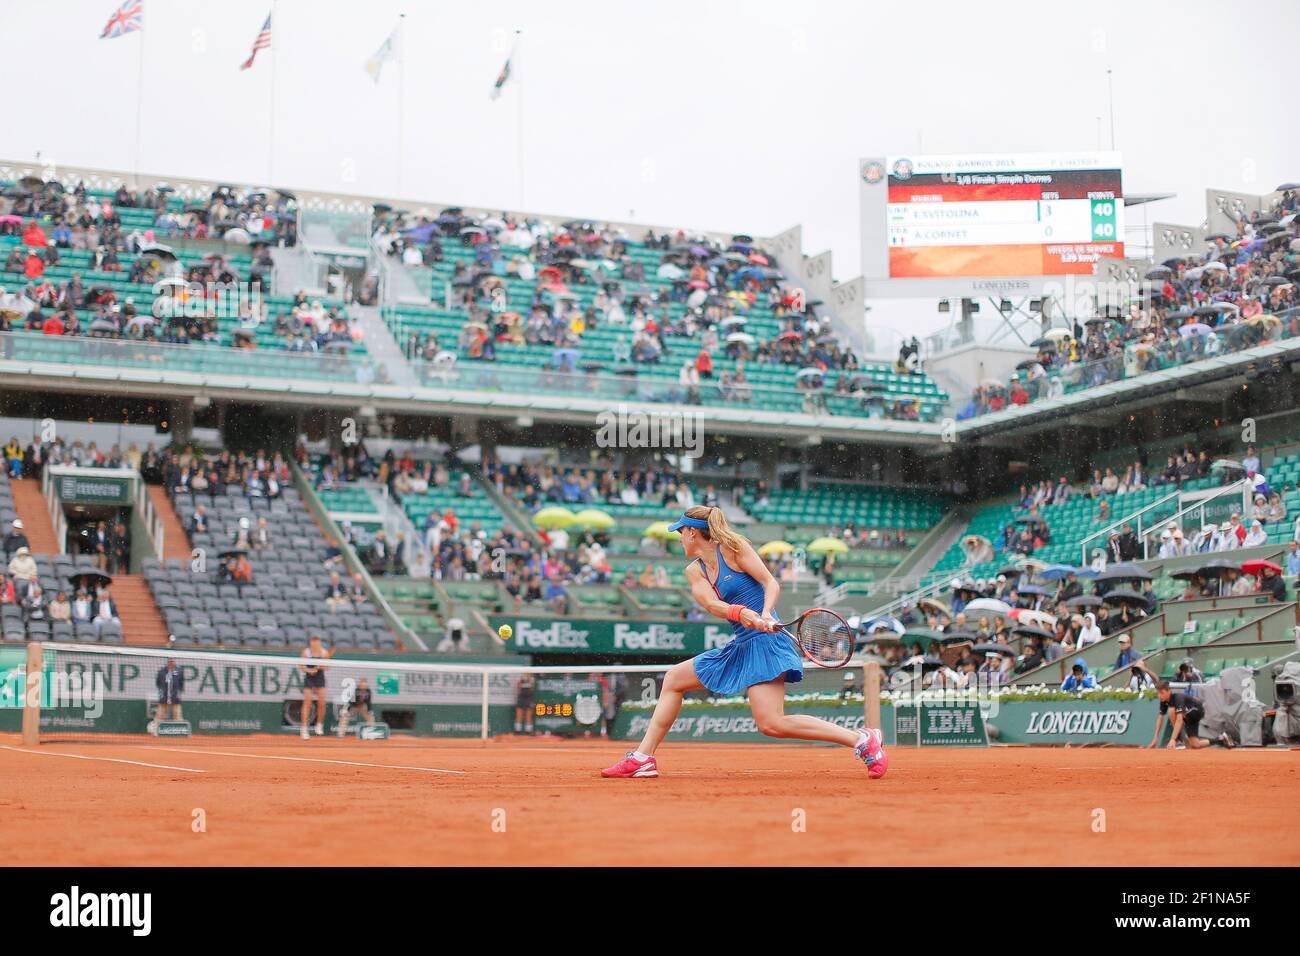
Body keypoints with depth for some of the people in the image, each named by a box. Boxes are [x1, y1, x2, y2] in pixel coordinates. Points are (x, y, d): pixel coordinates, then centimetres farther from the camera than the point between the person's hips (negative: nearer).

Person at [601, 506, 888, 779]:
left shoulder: (732, 546, -5)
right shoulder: (694, 571, 11)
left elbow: (771, 583, -10)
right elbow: (712, 605, -8)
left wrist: (766, 614, -30)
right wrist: (742, 613, -29)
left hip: (764, 640, -8)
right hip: (740, 645, 8)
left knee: (772, 724, -20)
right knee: (673, 679, 12)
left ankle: (862, 739, -15)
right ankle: (643, 758, 17)